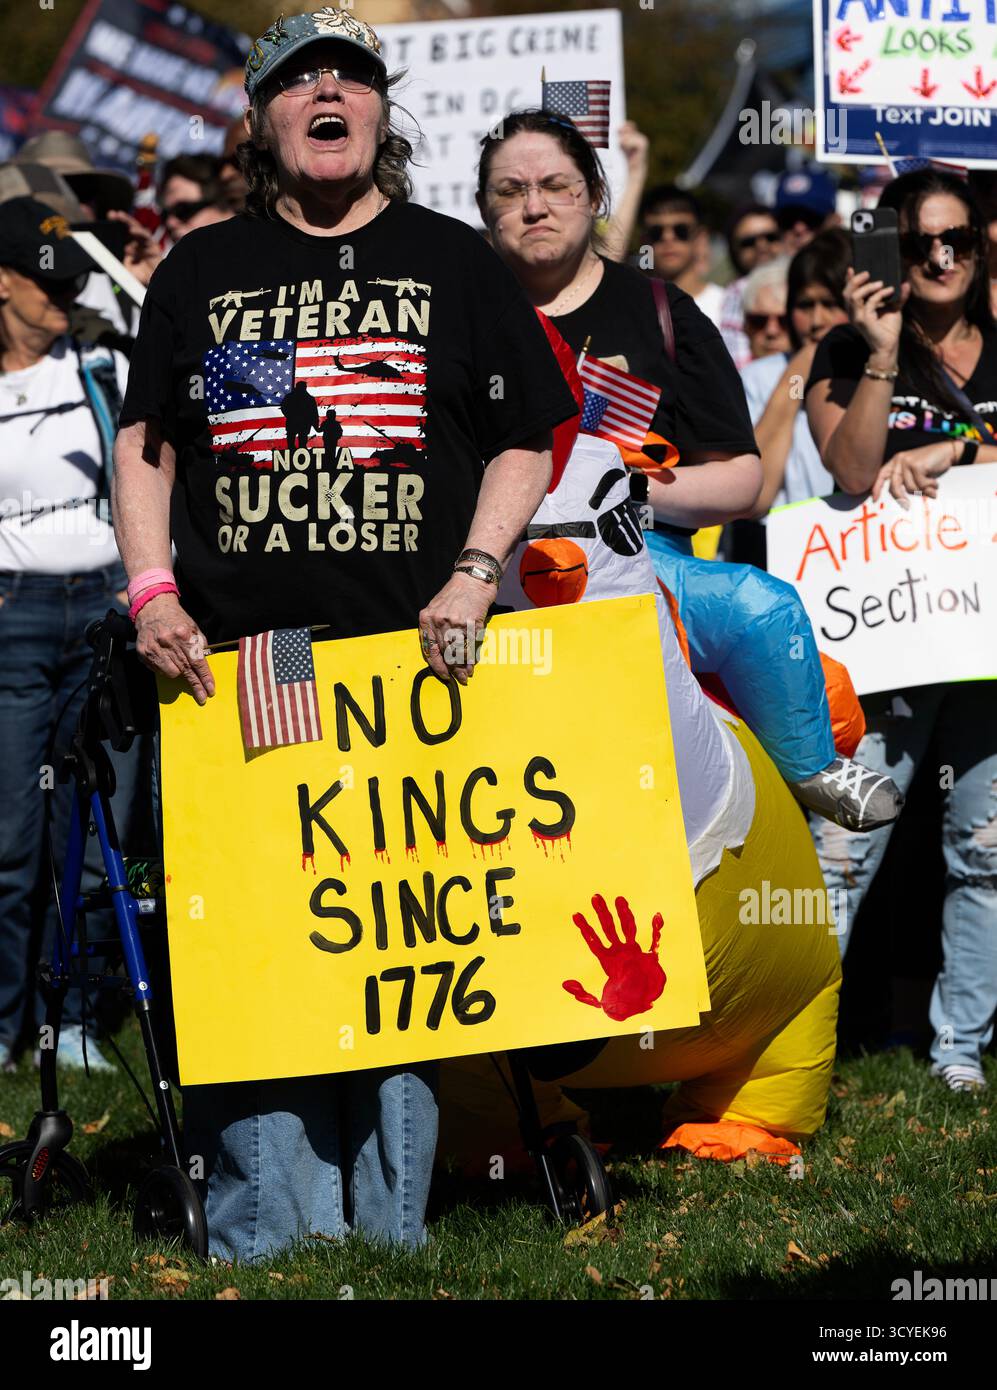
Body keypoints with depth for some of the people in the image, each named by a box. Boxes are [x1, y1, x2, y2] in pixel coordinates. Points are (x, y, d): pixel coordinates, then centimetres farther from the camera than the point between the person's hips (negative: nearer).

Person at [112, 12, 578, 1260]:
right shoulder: (201, 268, 14)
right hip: (236, 665, 1)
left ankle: (392, 1233, 7)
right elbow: (145, 445, 16)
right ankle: (267, 1239, 0)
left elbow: (525, 442, 9)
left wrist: (473, 577, -5)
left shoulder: (454, 261, 11)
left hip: (409, 655, -1)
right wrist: (153, 593, 1)